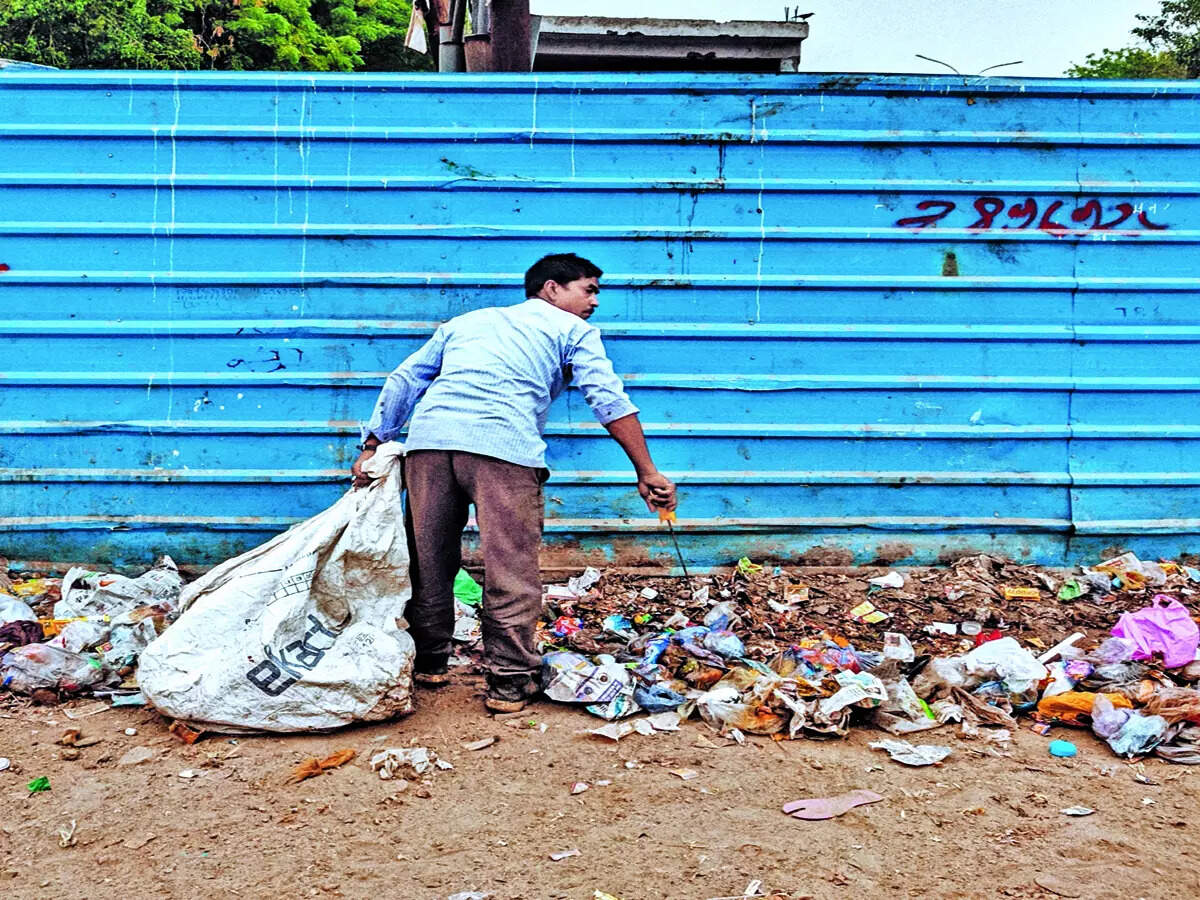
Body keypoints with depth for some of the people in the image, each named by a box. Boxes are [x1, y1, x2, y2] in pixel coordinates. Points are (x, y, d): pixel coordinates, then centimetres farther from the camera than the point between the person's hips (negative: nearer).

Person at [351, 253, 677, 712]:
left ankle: (428, 664, 27)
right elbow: (609, 399, 7)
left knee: (429, 562, 15)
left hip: (428, 437, 5)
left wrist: (373, 445, 26)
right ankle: (509, 683, 8)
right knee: (511, 571, 3)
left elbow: (403, 381, 27)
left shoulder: (467, 321, 34)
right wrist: (647, 473, 6)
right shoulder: (572, 330, 20)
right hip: (504, 447, -5)